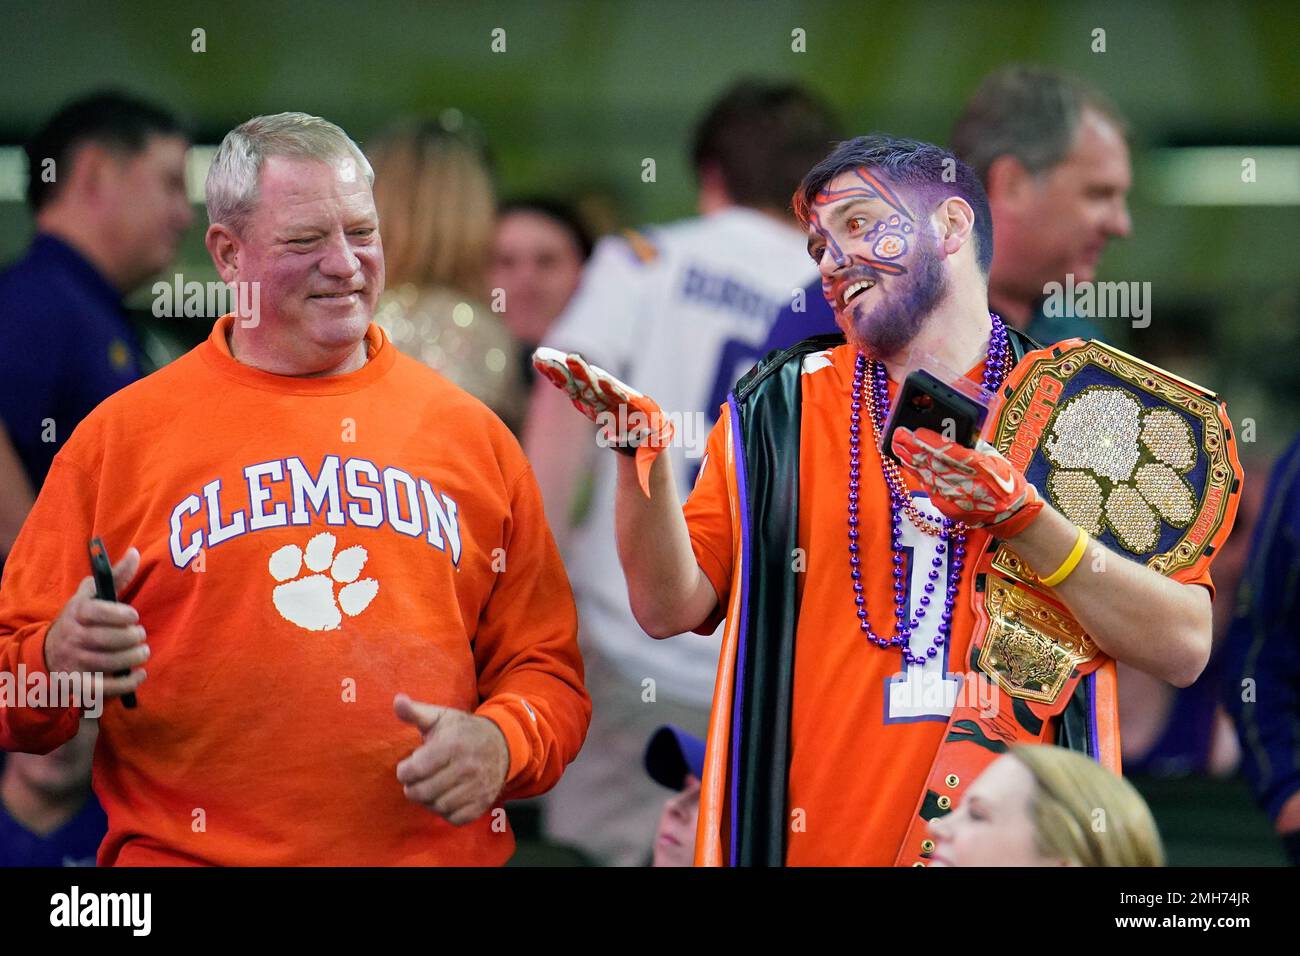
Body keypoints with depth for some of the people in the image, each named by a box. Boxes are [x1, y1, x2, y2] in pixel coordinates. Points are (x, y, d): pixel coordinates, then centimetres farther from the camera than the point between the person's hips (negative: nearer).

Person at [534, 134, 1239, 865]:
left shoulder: (1084, 405, -1)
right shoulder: (781, 410, 6)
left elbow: (1184, 649, -9)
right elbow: (671, 606, 2)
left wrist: (1023, 519, -19)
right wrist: (644, 456, -12)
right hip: (815, 841, 2)